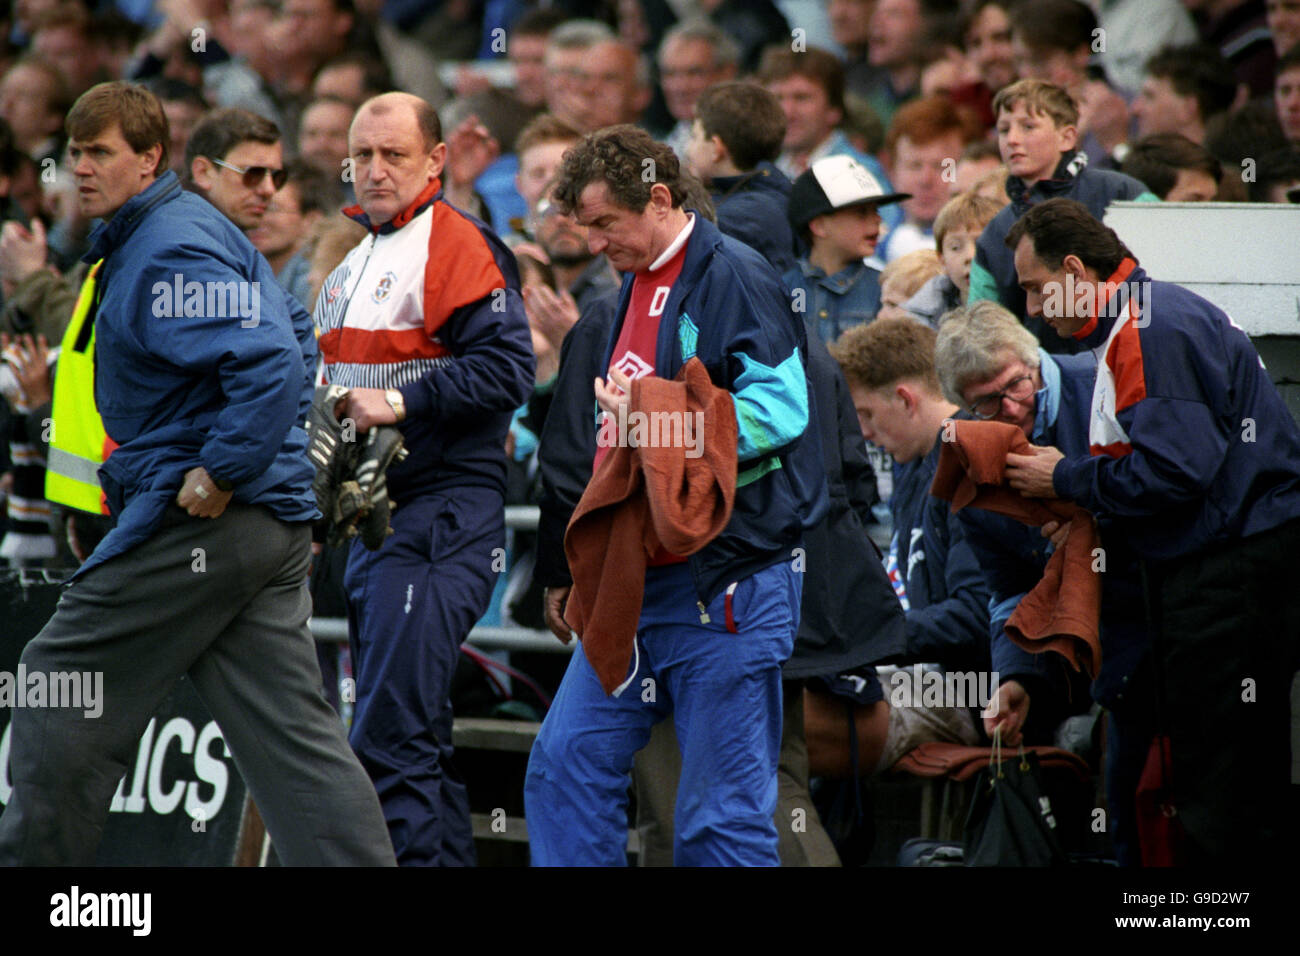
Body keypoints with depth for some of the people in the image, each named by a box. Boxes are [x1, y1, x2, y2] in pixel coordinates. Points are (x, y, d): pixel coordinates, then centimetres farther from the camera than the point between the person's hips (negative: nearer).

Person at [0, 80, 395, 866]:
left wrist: (218, 475, -23)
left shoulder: (170, 253, -14)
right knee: (294, 732, 3)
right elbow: (287, 356, 28)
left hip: (193, 526, -10)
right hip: (274, 526, 10)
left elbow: (271, 363, -27)